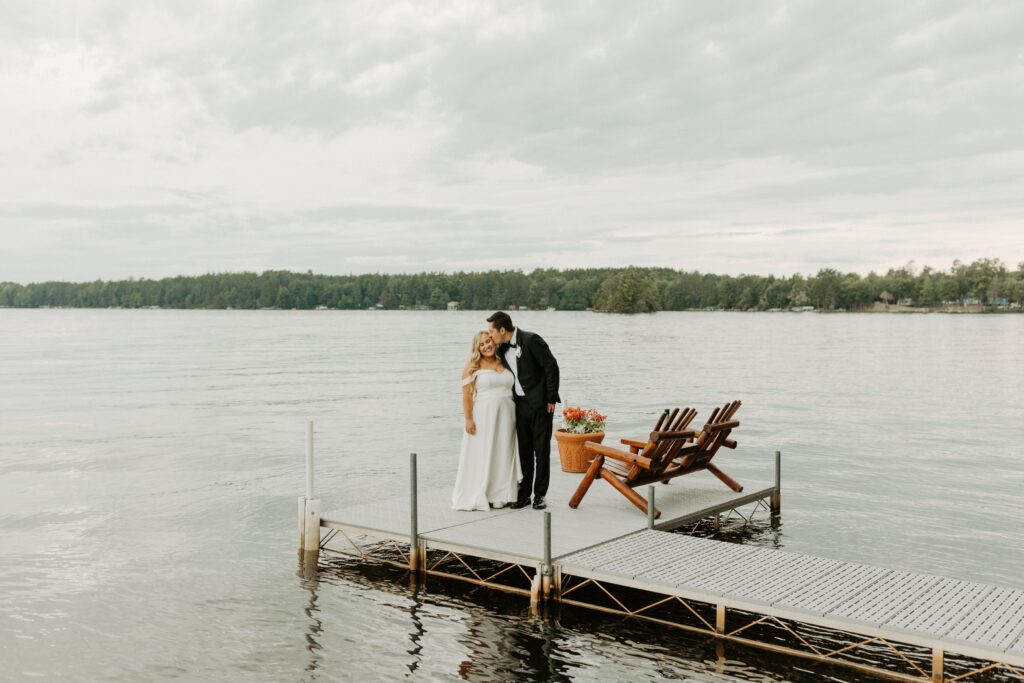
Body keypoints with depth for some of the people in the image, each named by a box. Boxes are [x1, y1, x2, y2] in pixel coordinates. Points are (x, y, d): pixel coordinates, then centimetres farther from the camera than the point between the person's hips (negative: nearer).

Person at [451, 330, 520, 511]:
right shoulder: (473, 366, -2)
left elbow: (513, 389, 14)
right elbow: (466, 395, -7)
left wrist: (517, 416, 9)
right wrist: (469, 419, -13)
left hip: (505, 416, 4)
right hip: (483, 415, -4)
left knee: (503, 455, 8)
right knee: (481, 455, -1)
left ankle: (500, 496, 16)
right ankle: (478, 497, 6)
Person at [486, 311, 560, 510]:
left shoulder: (531, 340, -15)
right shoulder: (502, 349, 7)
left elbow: (552, 367, -15)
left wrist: (551, 399, -13)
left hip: (539, 403, -6)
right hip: (520, 404, 6)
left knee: (541, 449, 1)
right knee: (524, 449, 9)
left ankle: (540, 495, 8)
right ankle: (524, 493, 16)